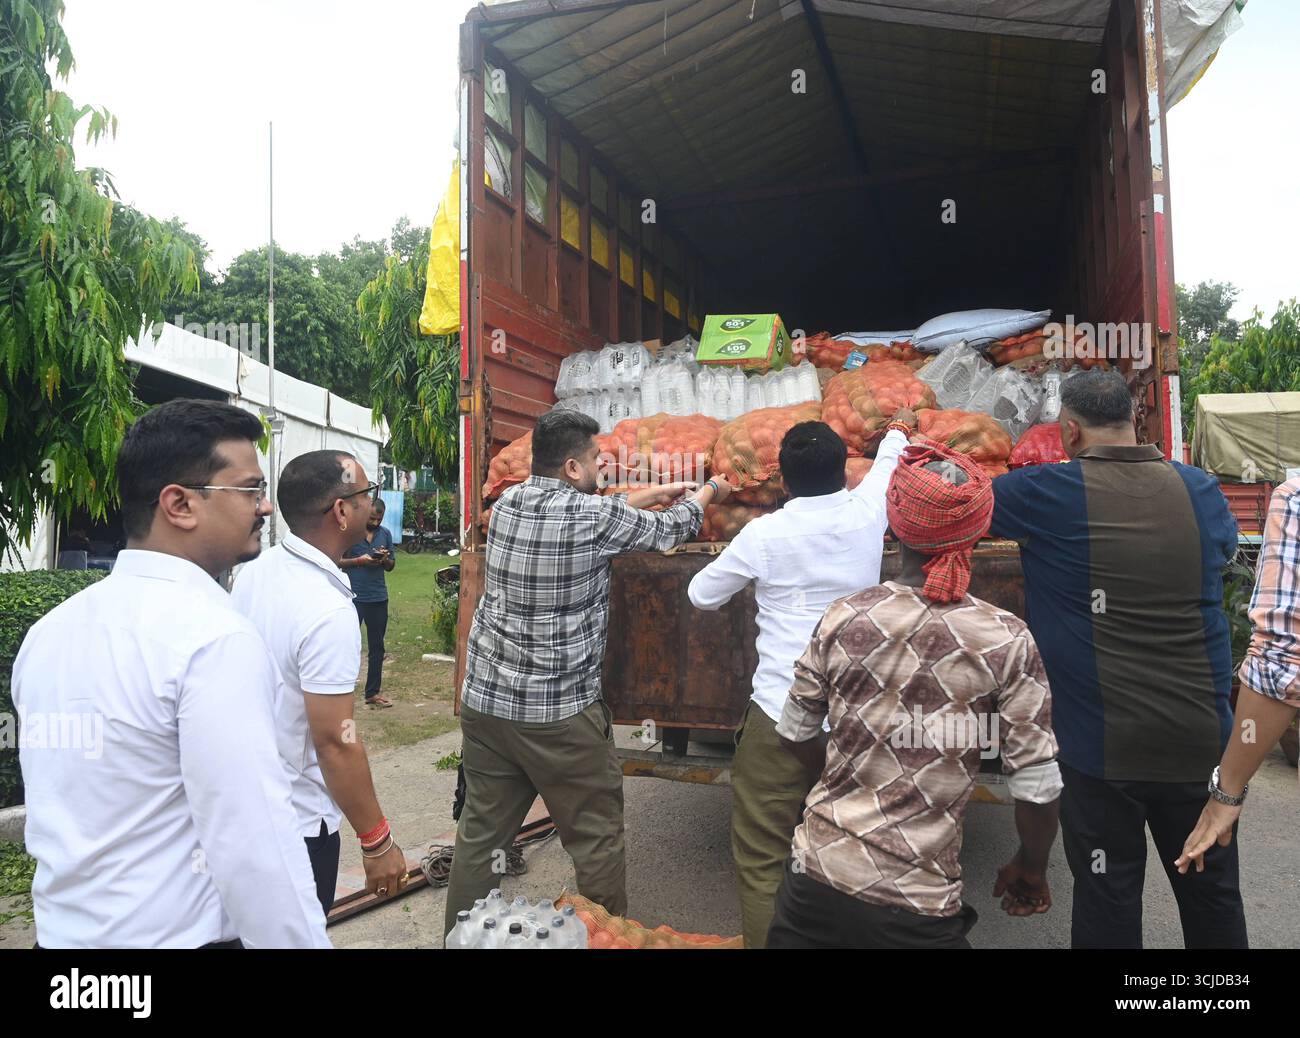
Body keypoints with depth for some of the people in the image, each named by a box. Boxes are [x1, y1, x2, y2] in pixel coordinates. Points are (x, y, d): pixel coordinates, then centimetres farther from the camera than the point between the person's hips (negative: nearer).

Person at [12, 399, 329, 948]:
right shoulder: (214, 637, -23)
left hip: (62, 929, 7)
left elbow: (54, 810, 12)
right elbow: (254, 846, -26)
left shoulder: (45, 632, 2)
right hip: (182, 934, -7)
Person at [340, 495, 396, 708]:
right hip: (353, 598, -5)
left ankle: (373, 692, 21)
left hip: (378, 598, 5)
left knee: (377, 648, 11)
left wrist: (385, 559, -7)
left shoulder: (385, 533, 9)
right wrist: (359, 560, -18)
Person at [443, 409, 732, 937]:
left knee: (480, 833, 16)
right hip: (560, 714, -6)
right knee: (597, 839, 11)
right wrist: (708, 491, 23)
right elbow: (670, 529, 3)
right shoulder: (596, 518, -15)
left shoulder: (507, 503, 2)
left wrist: (654, 493, 27)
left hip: (484, 700, 6)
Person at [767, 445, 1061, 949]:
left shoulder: (845, 618, -7)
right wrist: (1031, 867, 11)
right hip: (917, 907, -2)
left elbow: (795, 735, 4)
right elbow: (1038, 787, -9)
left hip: (816, 875, 2)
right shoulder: (1007, 641, -12)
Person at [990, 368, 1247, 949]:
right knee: (1211, 892, 22)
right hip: (1200, 738, 4)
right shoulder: (1198, 490, -1)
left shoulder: (1046, 493, -14)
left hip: (1103, 745, -4)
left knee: (1108, 903, 11)